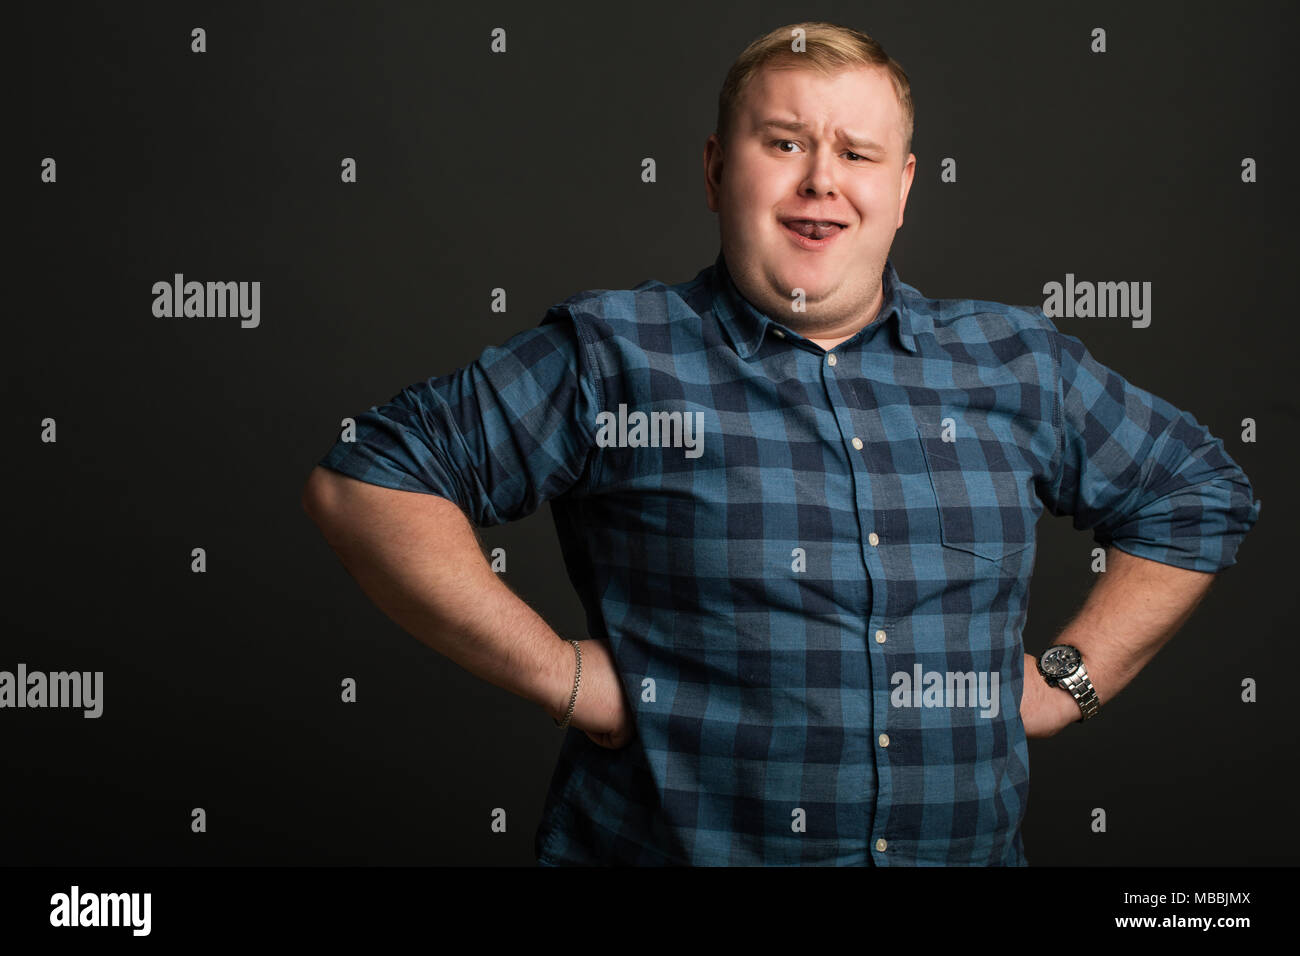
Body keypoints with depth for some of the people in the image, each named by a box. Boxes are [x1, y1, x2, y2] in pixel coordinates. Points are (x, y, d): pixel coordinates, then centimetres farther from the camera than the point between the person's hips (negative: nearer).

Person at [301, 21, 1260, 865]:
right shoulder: (611, 355, -4)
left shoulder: (1019, 363, 7)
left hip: (964, 848, 4)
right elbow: (365, 479, -7)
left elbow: (1203, 495, 18)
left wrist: (1067, 680, 6)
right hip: (666, 845, -3)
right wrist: (556, 671, -13)